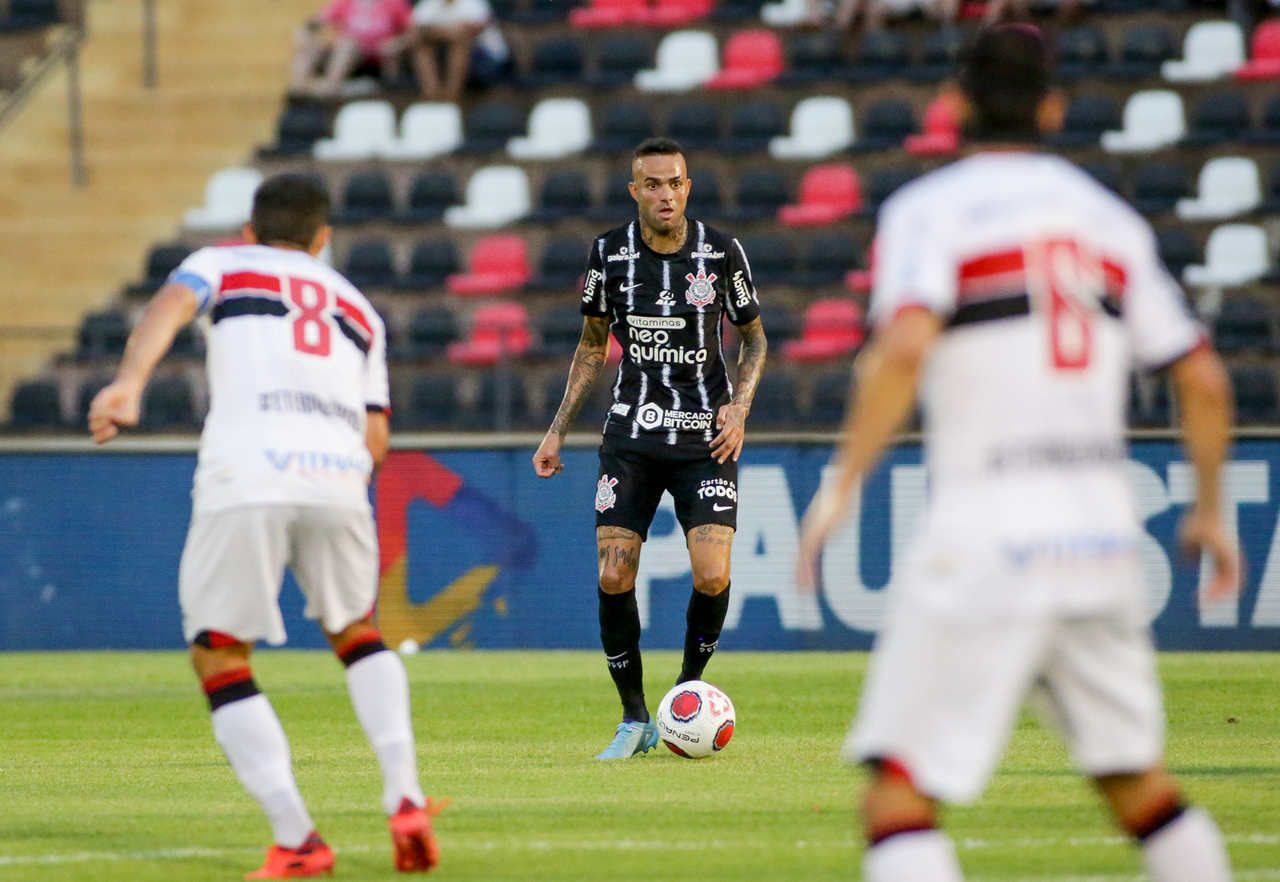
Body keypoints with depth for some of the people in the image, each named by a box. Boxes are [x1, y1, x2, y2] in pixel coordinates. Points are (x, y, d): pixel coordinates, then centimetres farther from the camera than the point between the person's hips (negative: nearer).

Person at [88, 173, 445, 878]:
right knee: (356, 631, 28)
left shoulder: (222, 264, 22)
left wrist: (128, 383, -19)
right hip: (337, 480, 4)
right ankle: (405, 799, 11)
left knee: (219, 658, 8)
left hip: (243, 480, -4)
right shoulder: (358, 309, 32)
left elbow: (169, 306, -3)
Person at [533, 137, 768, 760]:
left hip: (705, 437, -1)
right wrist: (558, 430, 8)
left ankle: (690, 686, 12)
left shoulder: (722, 253, -5)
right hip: (631, 434, 1)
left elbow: (754, 338, 8)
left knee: (712, 575, -16)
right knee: (613, 577, -9)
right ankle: (635, 720, 7)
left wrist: (740, 406, -8)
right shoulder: (609, 254, -1)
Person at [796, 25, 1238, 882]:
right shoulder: (1110, 218, 14)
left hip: (985, 541, -5)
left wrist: (842, 484, -14)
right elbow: (1205, 381, 12)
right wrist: (1209, 512, 25)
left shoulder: (928, 209, -1)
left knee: (898, 795, -6)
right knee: (1138, 781, 17)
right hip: (1103, 534, 5)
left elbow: (903, 348, -20)